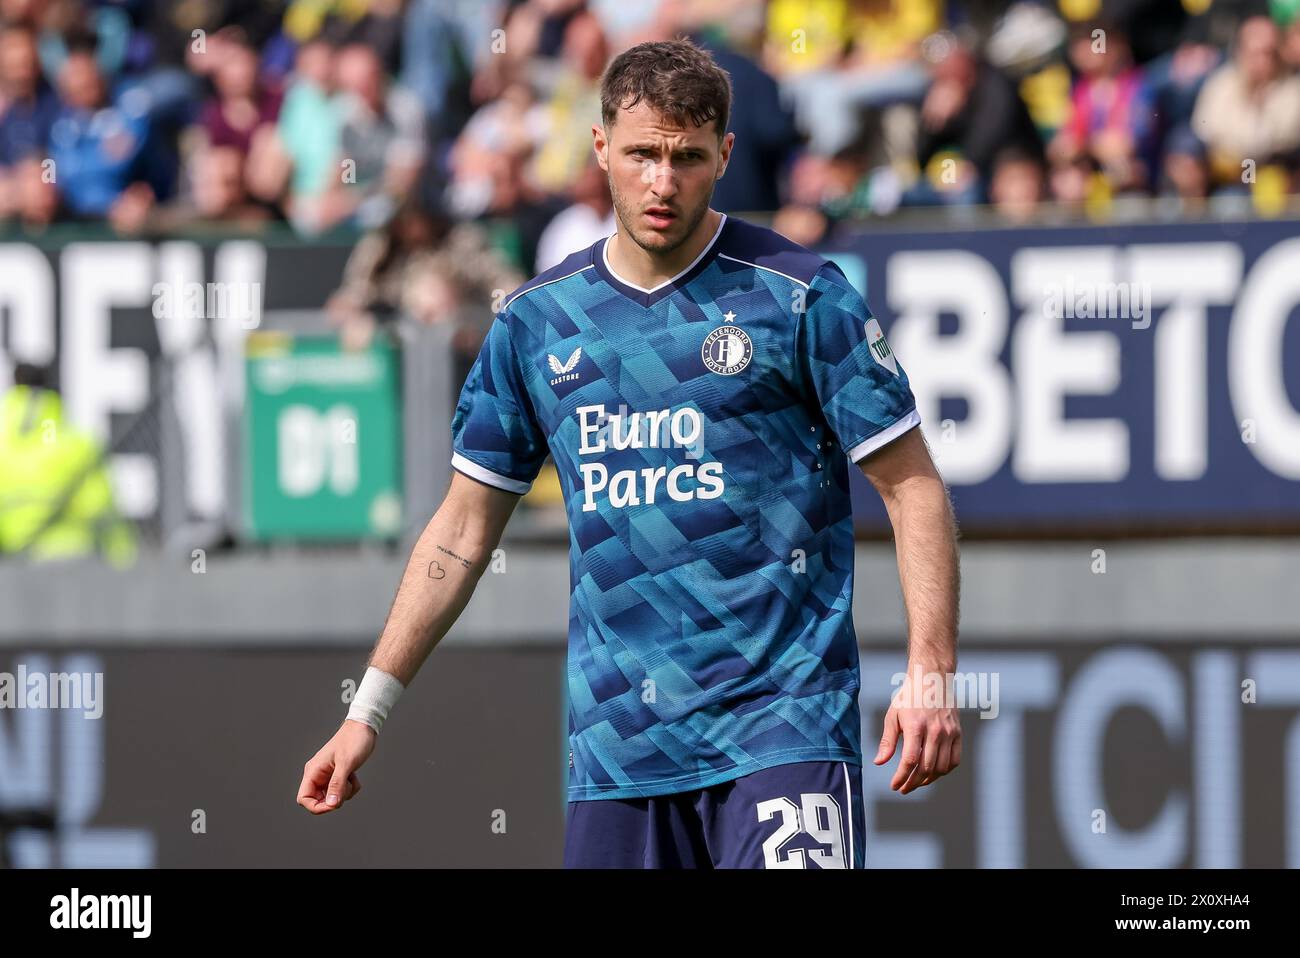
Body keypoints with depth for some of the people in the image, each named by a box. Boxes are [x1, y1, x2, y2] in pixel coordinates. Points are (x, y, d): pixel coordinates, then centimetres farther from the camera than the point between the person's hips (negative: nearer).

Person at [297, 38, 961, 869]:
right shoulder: (538, 319, 10)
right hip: (614, 739, 4)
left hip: (781, 717, -4)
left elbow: (913, 488, -1)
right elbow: (466, 526, 17)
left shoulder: (800, 295, -2)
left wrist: (931, 673, -13)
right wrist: (369, 710, 13)